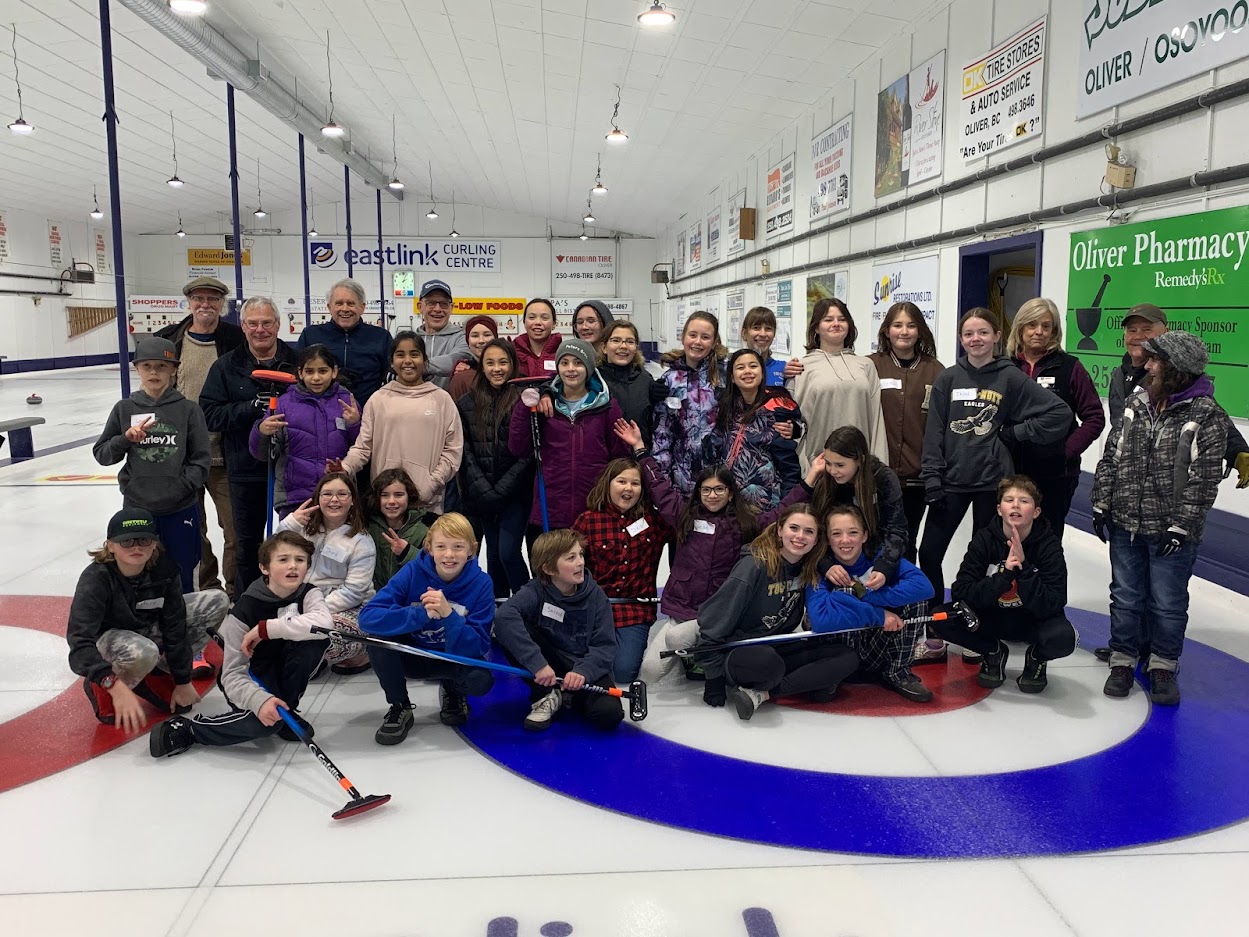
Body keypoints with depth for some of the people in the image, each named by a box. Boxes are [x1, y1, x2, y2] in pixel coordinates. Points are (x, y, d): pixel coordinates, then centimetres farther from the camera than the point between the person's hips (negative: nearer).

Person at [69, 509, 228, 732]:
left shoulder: (164, 570, -20)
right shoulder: (95, 579, -31)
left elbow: (175, 628, -14)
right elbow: (80, 640, -41)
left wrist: (183, 682, -12)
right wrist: (116, 687, -53)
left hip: (150, 629, 6)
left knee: (216, 601, -11)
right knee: (142, 653, -41)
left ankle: (157, 672, 0)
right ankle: (100, 688, -7)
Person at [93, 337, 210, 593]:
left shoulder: (188, 410, -2)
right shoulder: (124, 409, 3)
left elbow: (202, 459, -2)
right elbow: (101, 454, 7)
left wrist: (181, 487, -13)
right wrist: (126, 439, -10)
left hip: (180, 510, -1)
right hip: (136, 508, 1)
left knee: (182, 581, 9)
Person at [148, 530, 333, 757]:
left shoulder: (308, 594, -14)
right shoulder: (246, 610, -21)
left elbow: (324, 623, -39)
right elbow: (232, 675, -22)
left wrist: (266, 628, -36)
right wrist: (259, 700, -43)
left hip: (284, 673, 3)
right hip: (250, 676, -3)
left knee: (314, 640, -28)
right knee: (265, 720, -35)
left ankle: (286, 709, -7)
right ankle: (184, 730, -10)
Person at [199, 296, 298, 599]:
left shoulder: (295, 362, 0)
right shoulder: (226, 366, 2)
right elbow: (209, 414, -6)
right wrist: (250, 408, -19)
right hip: (246, 470, 0)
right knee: (247, 543, 12)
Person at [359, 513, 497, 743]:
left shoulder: (481, 583, -19)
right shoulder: (412, 573, -19)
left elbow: (477, 649, -23)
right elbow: (367, 618, -29)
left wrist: (448, 615, -39)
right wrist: (421, 614, -41)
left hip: (454, 659, 0)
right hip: (411, 656, 1)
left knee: (481, 680, -31)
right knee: (378, 637, -28)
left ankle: (453, 692, 8)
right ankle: (399, 708, -4)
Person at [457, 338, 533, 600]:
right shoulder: (467, 403, 6)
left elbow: (528, 453, -7)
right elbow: (465, 451, 3)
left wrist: (501, 490, -12)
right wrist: (484, 490, -8)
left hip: (515, 492, -3)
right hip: (482, 496, 3)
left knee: (509, 553, -10)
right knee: (494, 554, 11)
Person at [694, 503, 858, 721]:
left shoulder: (808, 570, 2)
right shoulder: (755, 564, -18)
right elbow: (714, 623, -16)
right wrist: (714, 679, -14)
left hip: (779, 649, 8)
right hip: (738, 652, -8)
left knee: (848, 658, -11)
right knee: (768, 662, -42)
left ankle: (761, 693, -17)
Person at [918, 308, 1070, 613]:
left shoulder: (1011, 378, -1)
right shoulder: (947, 379, 4)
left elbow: (1060, 413, -3)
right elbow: (934, 431, 1)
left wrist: (1015, 432, -5)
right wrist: (932, 477, -5)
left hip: (992, 481, -2)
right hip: (951, 480, 2)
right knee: (929, 553, 0)